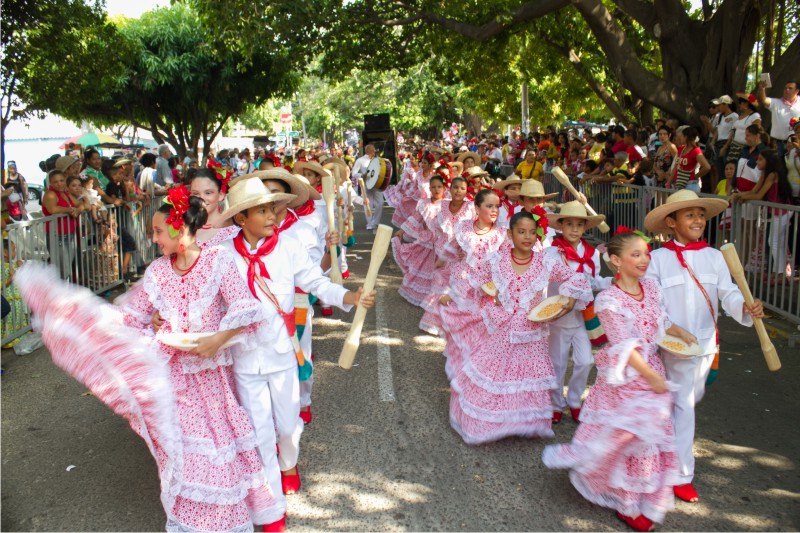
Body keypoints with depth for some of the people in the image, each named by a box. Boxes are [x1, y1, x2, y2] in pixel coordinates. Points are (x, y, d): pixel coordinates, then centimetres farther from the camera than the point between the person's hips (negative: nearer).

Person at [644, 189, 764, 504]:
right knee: (684, 405, 0)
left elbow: (728, 292, -5)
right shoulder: (659, 258, -8)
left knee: (693, 398, 17)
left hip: (706, 342, 4)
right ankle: (682, 475, 10)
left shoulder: (714, 256, 3)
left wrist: (745, 308, -26)